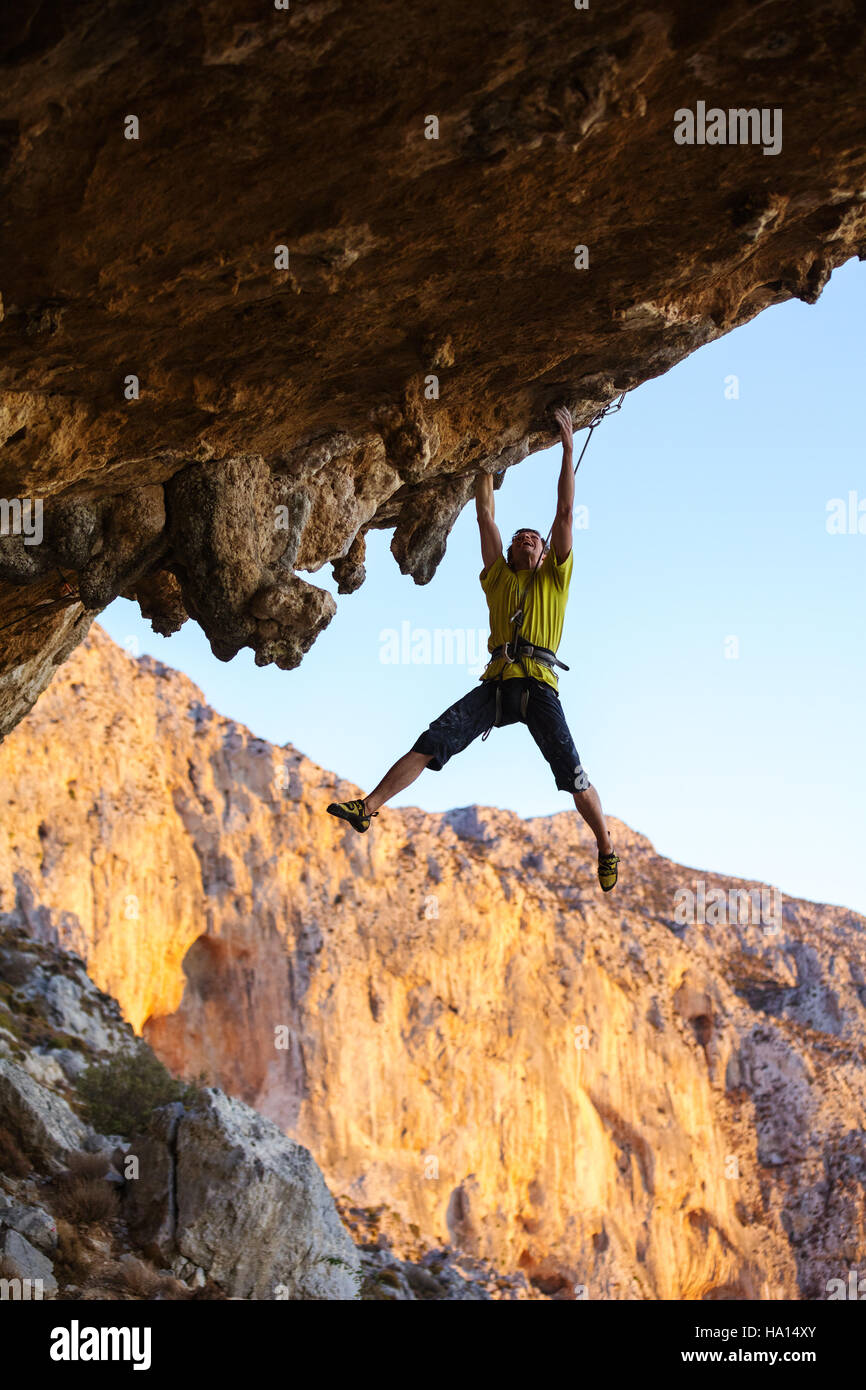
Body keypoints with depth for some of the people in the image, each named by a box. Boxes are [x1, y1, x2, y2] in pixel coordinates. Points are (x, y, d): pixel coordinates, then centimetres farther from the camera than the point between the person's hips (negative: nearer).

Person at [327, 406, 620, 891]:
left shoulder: (554, 578, 21)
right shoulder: (499, 577, 27)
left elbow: (566, 513, 18)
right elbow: (486, 515, 27)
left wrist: (569, 447, 17)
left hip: (539, 686, -2)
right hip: (496, 682, 2)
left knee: (570, 770, -14)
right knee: (432, 742, -12)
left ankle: (607, 850, -5)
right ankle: (368, 807, -19)